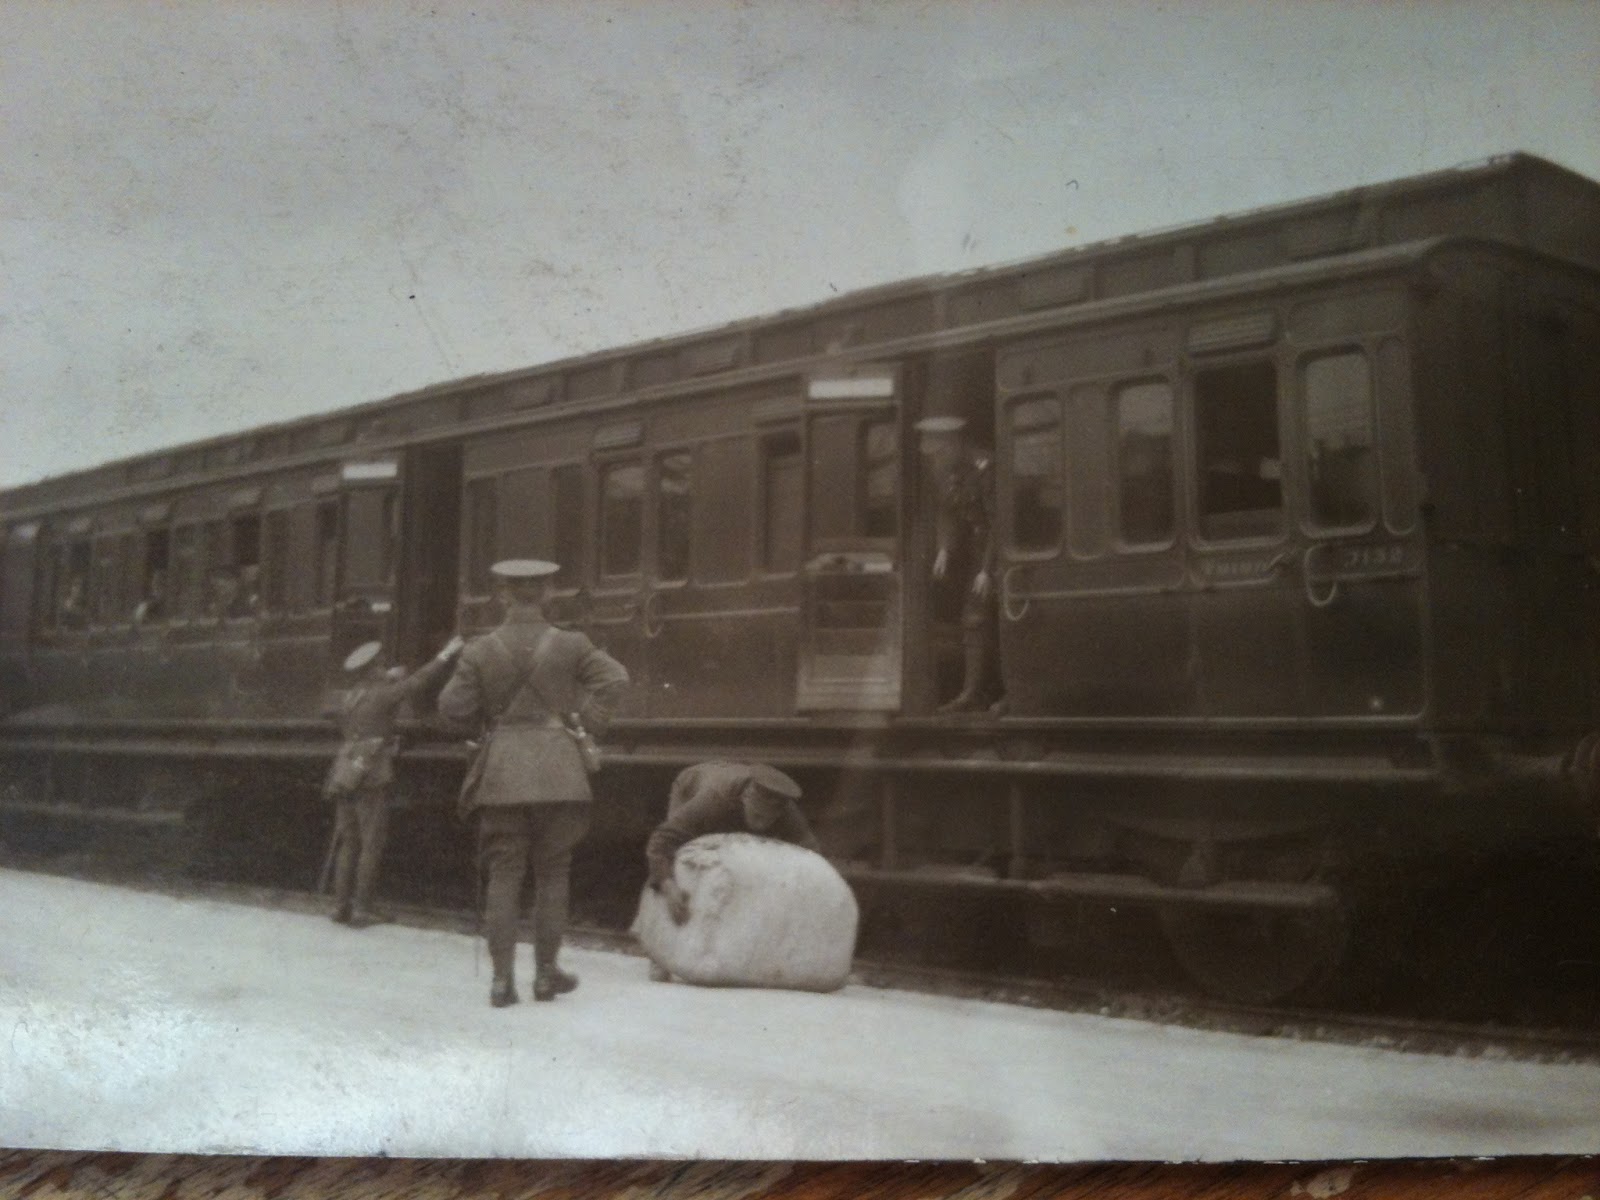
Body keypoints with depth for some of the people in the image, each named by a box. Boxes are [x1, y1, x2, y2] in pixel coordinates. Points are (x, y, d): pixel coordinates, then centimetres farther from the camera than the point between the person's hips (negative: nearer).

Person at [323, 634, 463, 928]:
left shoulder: (352, 696, 12)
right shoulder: (381, 694, -7)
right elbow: (418, 682, -6)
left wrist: (388, 679, 30)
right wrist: (445, 655, 2)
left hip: (345, 774, 7)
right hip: (372, 775, -7)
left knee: (347, 842, 10)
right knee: (371, 843, -2)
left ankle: (341, 905, 10)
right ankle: (361, 910, -4)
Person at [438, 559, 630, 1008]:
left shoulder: (481, 651, -1)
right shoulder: (570, 646, -1)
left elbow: (454, 707, -2)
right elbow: (615, 678, -9)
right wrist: (590, 722, 0)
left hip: (502, 772, 0)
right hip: (557, 769, 0)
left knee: (503, 874, 5)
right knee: (552, 873, 10)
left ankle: (502, 979, 2)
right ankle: (546, 973, 14)